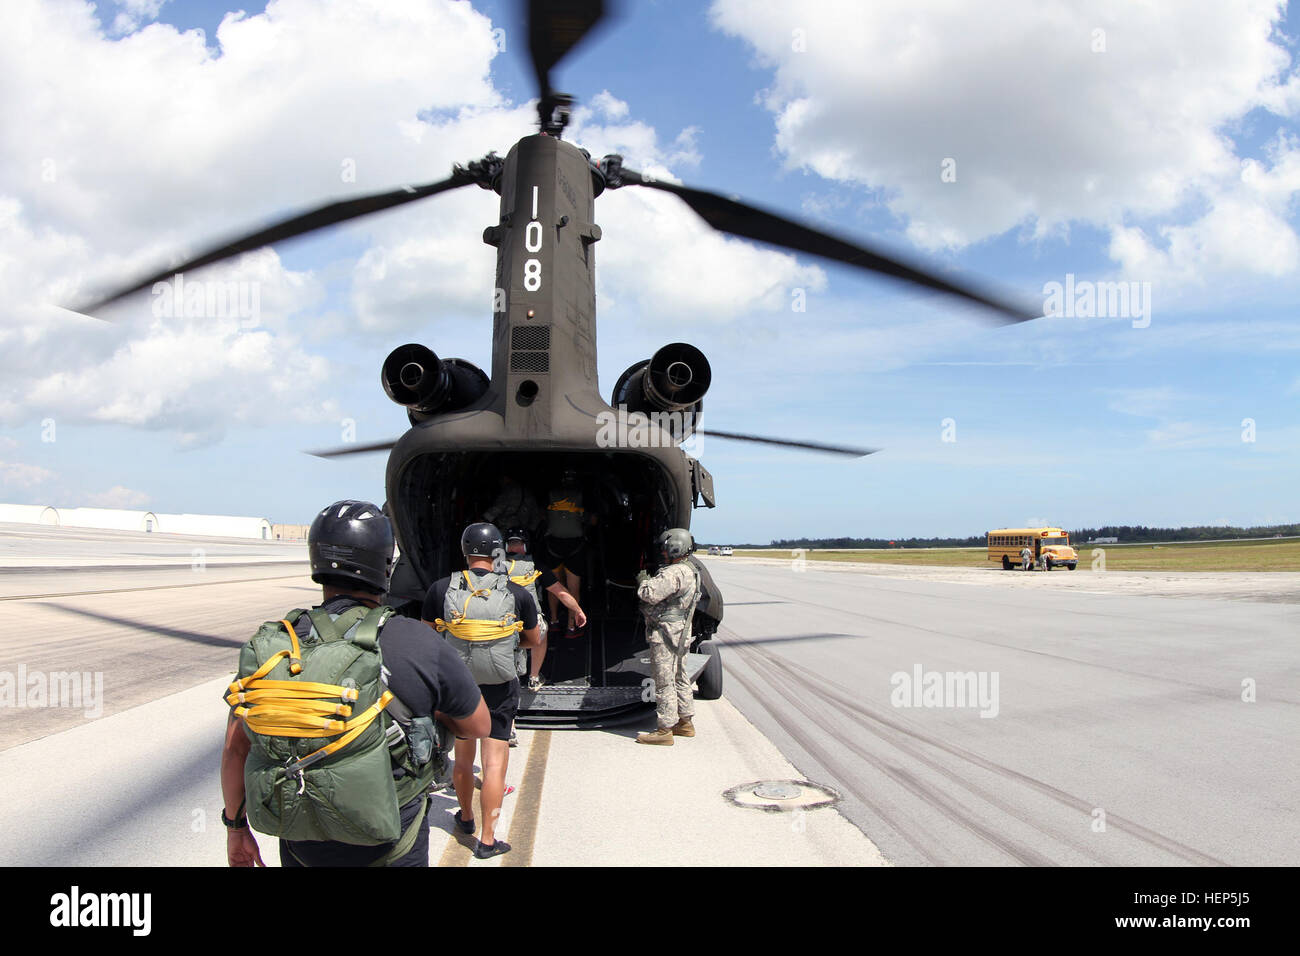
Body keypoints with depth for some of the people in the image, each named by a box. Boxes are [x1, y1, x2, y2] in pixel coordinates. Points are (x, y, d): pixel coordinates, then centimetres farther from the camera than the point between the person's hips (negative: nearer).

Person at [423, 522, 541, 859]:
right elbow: (534, 641, 7)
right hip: (499, 690, -2)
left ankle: (466, 818, 40)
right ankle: (487, 840, 7)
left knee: (463, 759, 20)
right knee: (494, 764, 4)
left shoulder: (441, 589, -9)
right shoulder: (516, 594, -9)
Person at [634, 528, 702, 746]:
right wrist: (649, 580, 9)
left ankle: (664, 730, -1)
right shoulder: (689, 571, 14)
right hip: (679, 635, 11)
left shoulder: (675, 573, -20)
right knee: (679, 679, 18)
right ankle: (685, 723, 28)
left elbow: (650, 593, -25)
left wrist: (643, 580, -6)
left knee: (664, 682, -5)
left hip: (666, 634, -11)